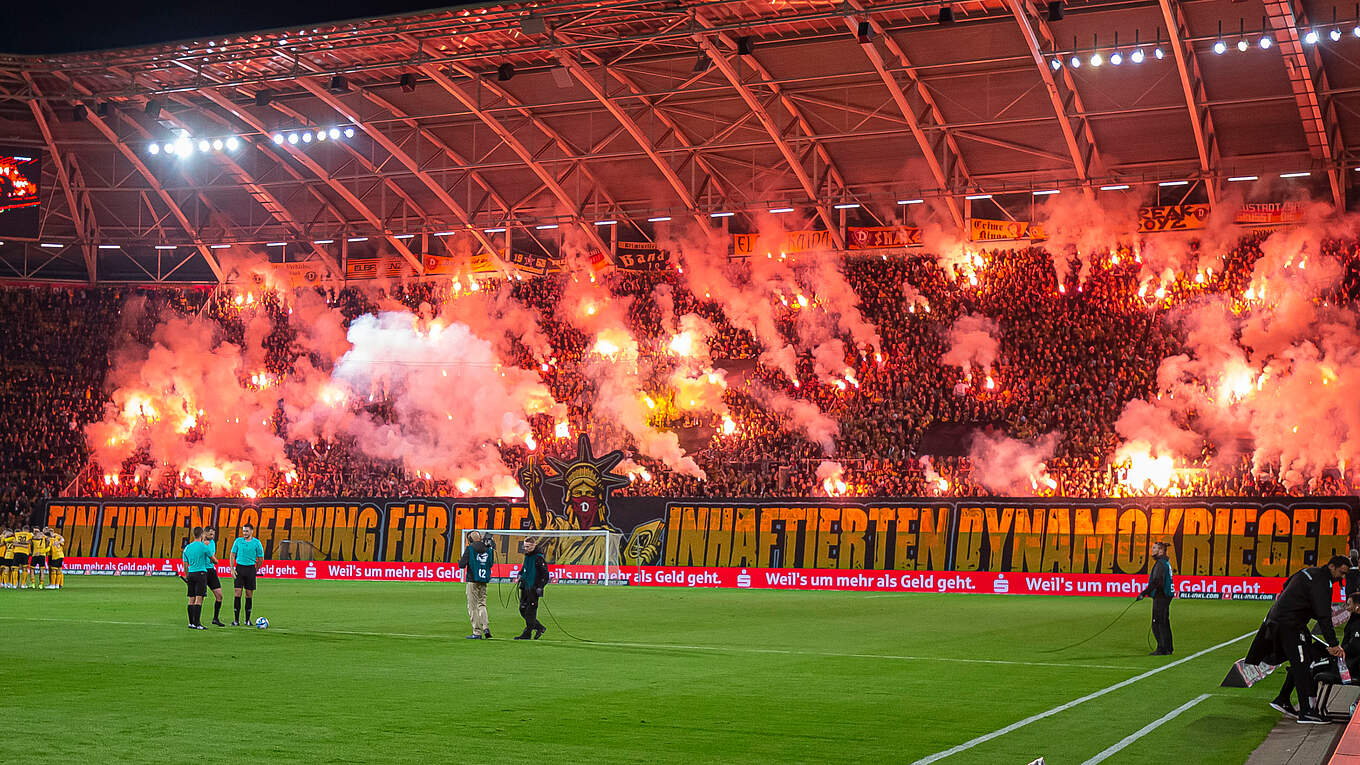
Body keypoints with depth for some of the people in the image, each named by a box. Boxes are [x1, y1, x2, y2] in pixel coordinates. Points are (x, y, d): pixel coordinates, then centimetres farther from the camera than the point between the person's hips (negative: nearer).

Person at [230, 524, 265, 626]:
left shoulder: (256, 543, 0)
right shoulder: (238, 541, 4)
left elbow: (260, 558, 6)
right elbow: (233, 555, 7)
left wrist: (255, 570, 5)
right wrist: (232, 569, -1)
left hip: (250, 568, 0)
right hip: (239, 567, 1)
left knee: (249, 594, 3)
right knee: (237, 593, -5)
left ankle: (247, 619, 13)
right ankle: (236, 620, -3)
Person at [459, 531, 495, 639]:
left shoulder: (469, 549, -7)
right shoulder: (488, 549, 7)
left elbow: (462, 565, -12)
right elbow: (491, 564, 17)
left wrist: (460, 561, 10)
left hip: (472, 581, -5)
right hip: (484, 581, 5)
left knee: (473, 606, 0)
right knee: (482, 604, 12)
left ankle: (477, 632, -2)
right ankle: (486, 627, -7)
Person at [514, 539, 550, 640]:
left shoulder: (539, 558, -13)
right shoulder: (527, 556, 13)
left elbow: (545, 574, -14)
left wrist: (540, 587, -18)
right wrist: (520, 575, 11)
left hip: (534, 589, -9)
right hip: (525, 587, 9)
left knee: (530, 612, -5)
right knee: (522, 609, 9)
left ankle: (526, 634, 1)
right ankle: (540, 628, 20)